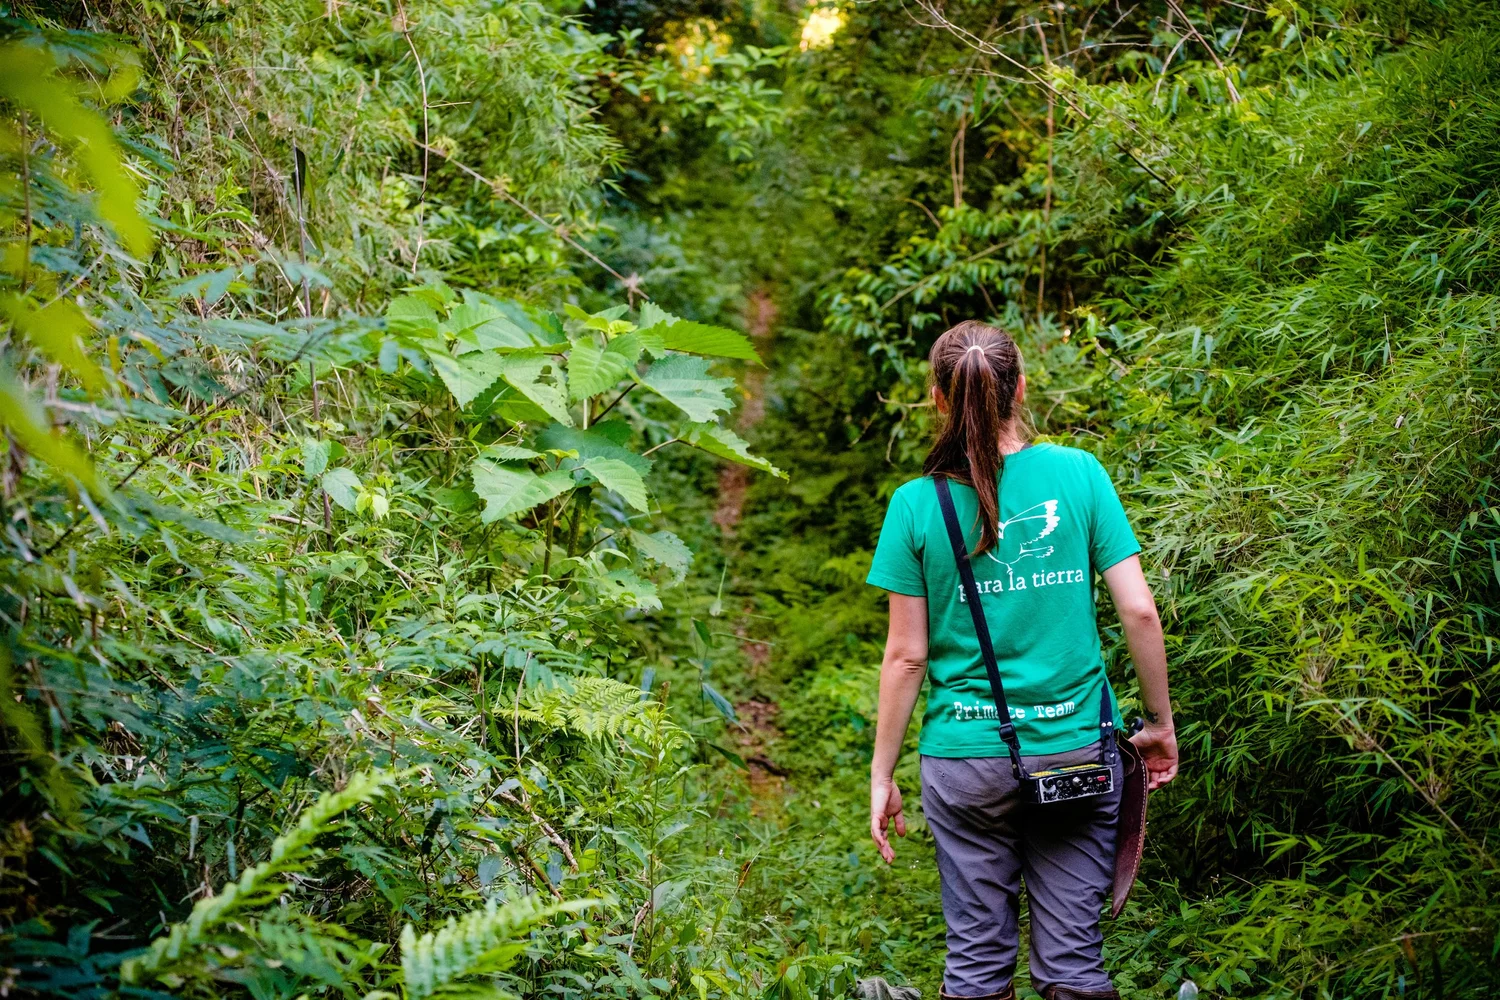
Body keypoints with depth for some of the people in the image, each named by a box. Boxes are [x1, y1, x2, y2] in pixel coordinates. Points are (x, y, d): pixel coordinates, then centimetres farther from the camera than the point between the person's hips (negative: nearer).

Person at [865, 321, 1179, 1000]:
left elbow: (907, 656, -4)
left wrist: (882, 775, 5)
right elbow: (1139, 611, -5)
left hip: (967, 759, -1)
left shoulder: (916, 505, -5)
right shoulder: (1080, 474, -4)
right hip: (1076, 749, 1)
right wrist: (1160, 725, 7)